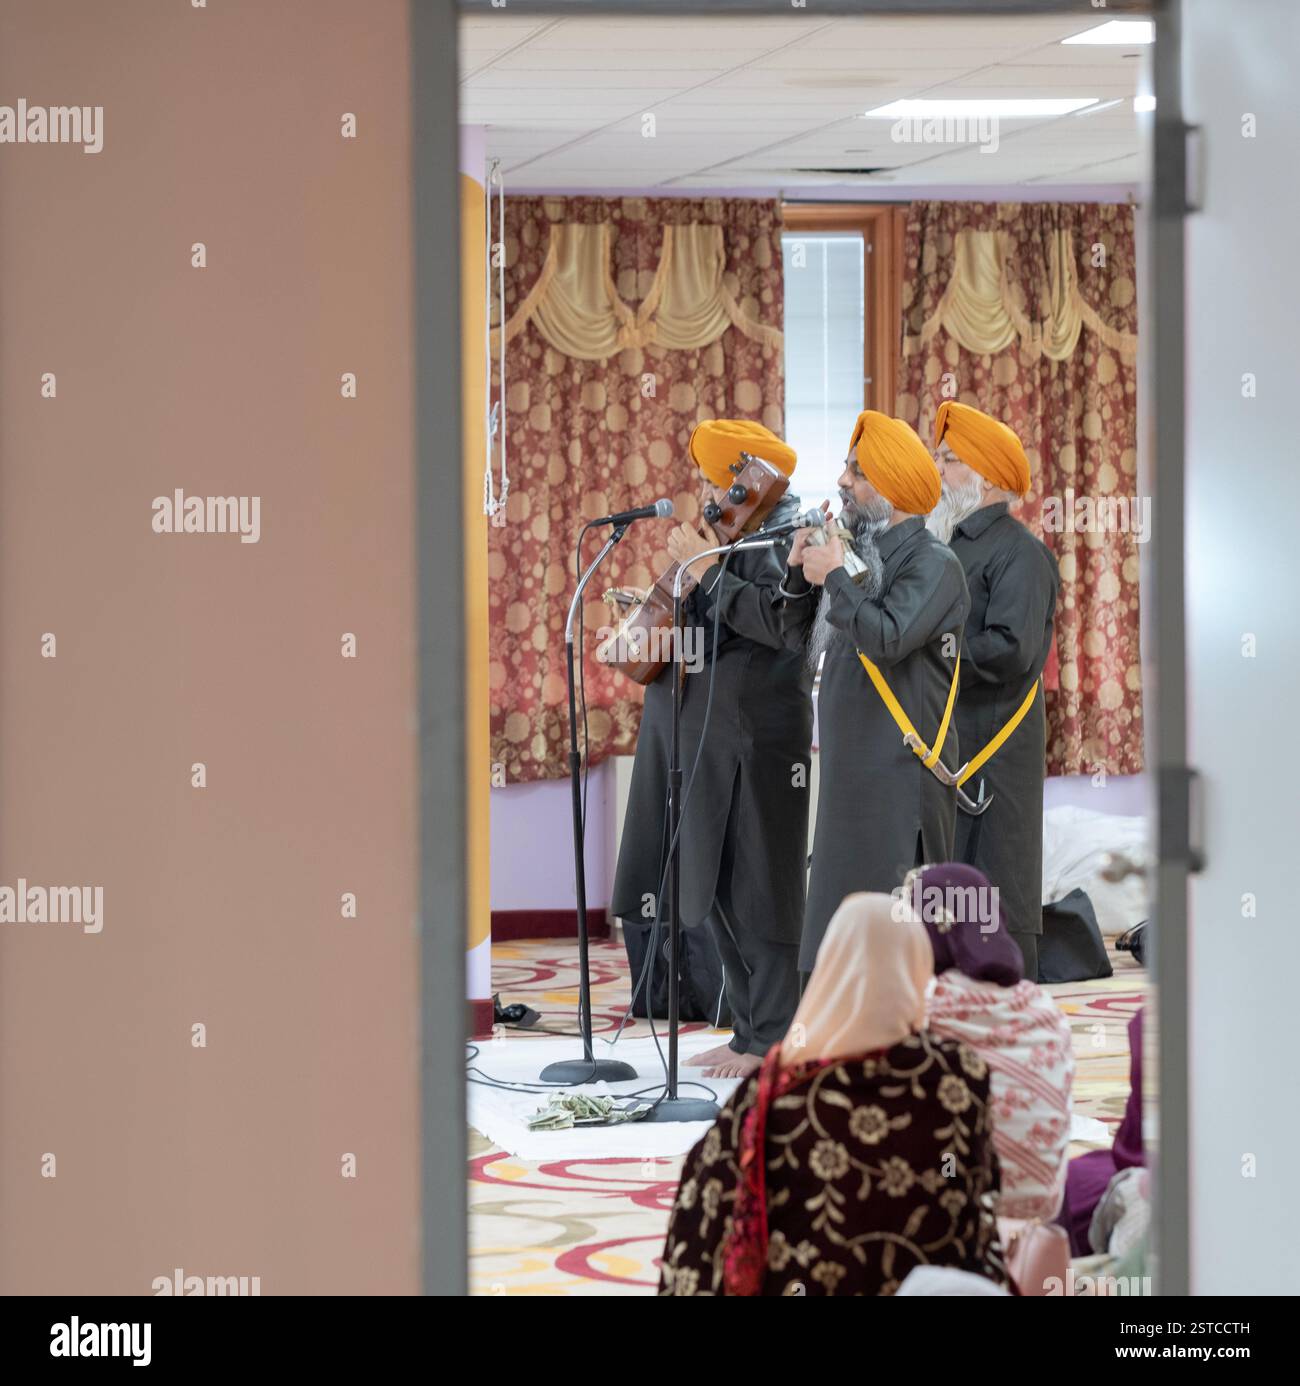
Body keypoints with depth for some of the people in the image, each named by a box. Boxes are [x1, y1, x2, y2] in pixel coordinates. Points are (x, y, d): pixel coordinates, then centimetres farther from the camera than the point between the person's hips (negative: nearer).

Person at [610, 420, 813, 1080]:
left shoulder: (786, 533, -10)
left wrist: (706, 568, -20)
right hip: (701, 732, 10)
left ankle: (773, 1042, -1)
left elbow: (777, 621, -25)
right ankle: (749, 1031, 20)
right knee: (713, 885, 12)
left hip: (754, 733, -10)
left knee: (756, 887, -6)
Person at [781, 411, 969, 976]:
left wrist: (833, 577, -13)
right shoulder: (863, 554, 17)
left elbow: (888, 638, -24)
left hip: (901, 772, -9)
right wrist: (799, 569, 8)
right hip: (852, 769, 9)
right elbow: (801, 640, 21)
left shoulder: (933, 563, -8)